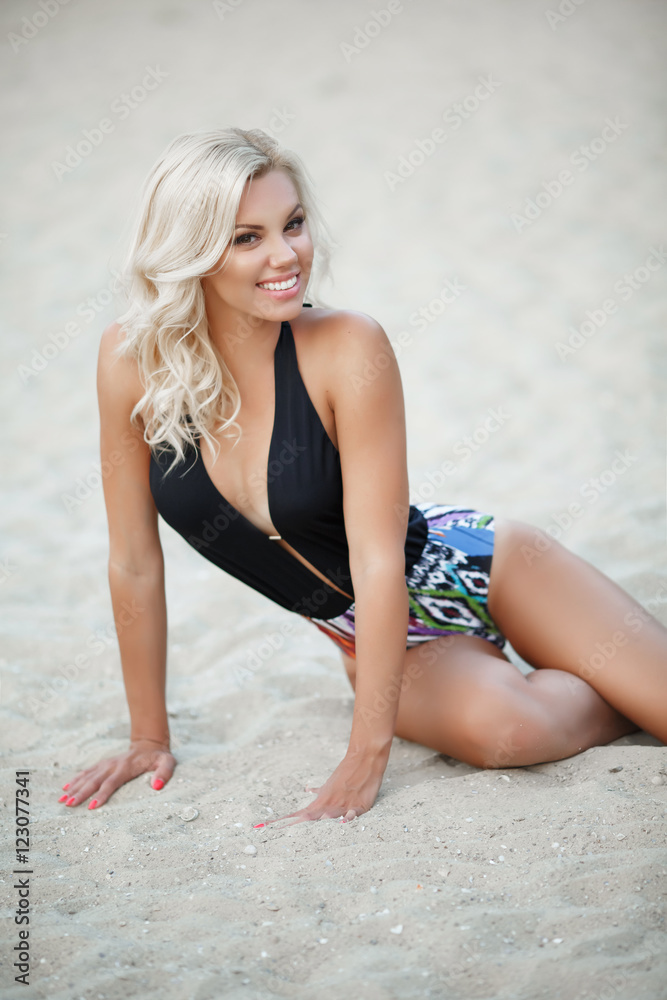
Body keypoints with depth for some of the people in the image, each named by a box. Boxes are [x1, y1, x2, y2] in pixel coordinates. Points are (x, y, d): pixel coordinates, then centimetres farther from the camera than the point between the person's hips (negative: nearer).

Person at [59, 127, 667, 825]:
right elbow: (135, 563, -7)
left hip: (470, 569, -2)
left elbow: (379, 559, -25)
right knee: (499, 728, -29)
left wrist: (364, 763, -26)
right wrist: (150, 737, -1)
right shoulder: (131, 361, -16)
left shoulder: (347, 347, -24)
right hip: (384, 639, 2)